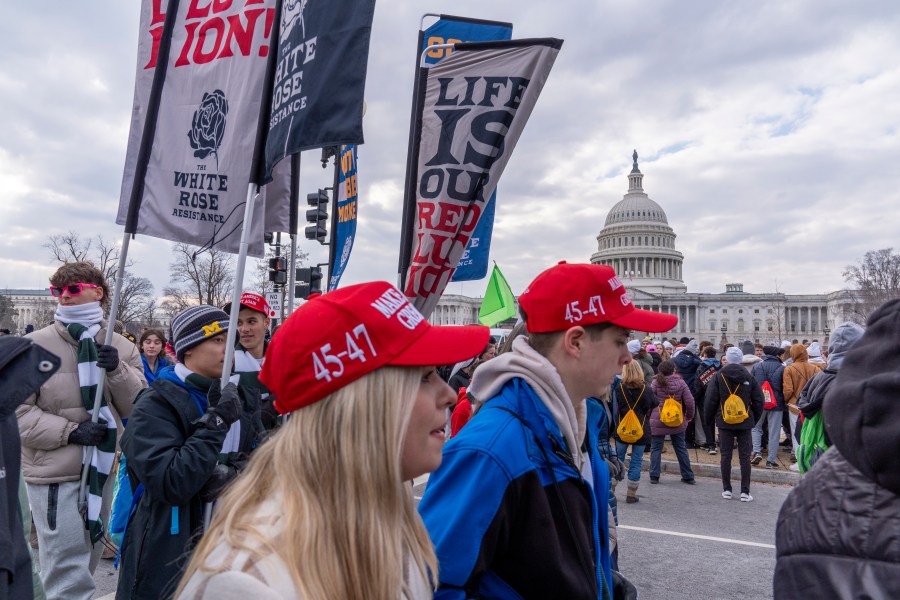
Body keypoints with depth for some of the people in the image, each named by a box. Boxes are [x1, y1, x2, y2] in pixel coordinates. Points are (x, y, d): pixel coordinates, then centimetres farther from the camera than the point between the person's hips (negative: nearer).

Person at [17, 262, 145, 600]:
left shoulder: (120, 348, 0)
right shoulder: (35, 346, -10)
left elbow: (138, 408, -3)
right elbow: (16, 410, -11)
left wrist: (117, 371, -19)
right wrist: (70, 431, -20)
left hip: (102, 469, 5)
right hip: (54, 474, -4)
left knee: (87, 563, 23)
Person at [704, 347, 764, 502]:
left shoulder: (718, 376, -6)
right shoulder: (749, 378, -2)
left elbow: (710, 400, -6)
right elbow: (758, 401, 2)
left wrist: (709, 418, 7)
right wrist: (755, 419, 13)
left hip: (724, 422, -1)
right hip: (745, 423, 1)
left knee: (726, 456, 7)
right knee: (744, 457, 5)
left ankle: (726, 490, 11)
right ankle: (745, 492, 5)